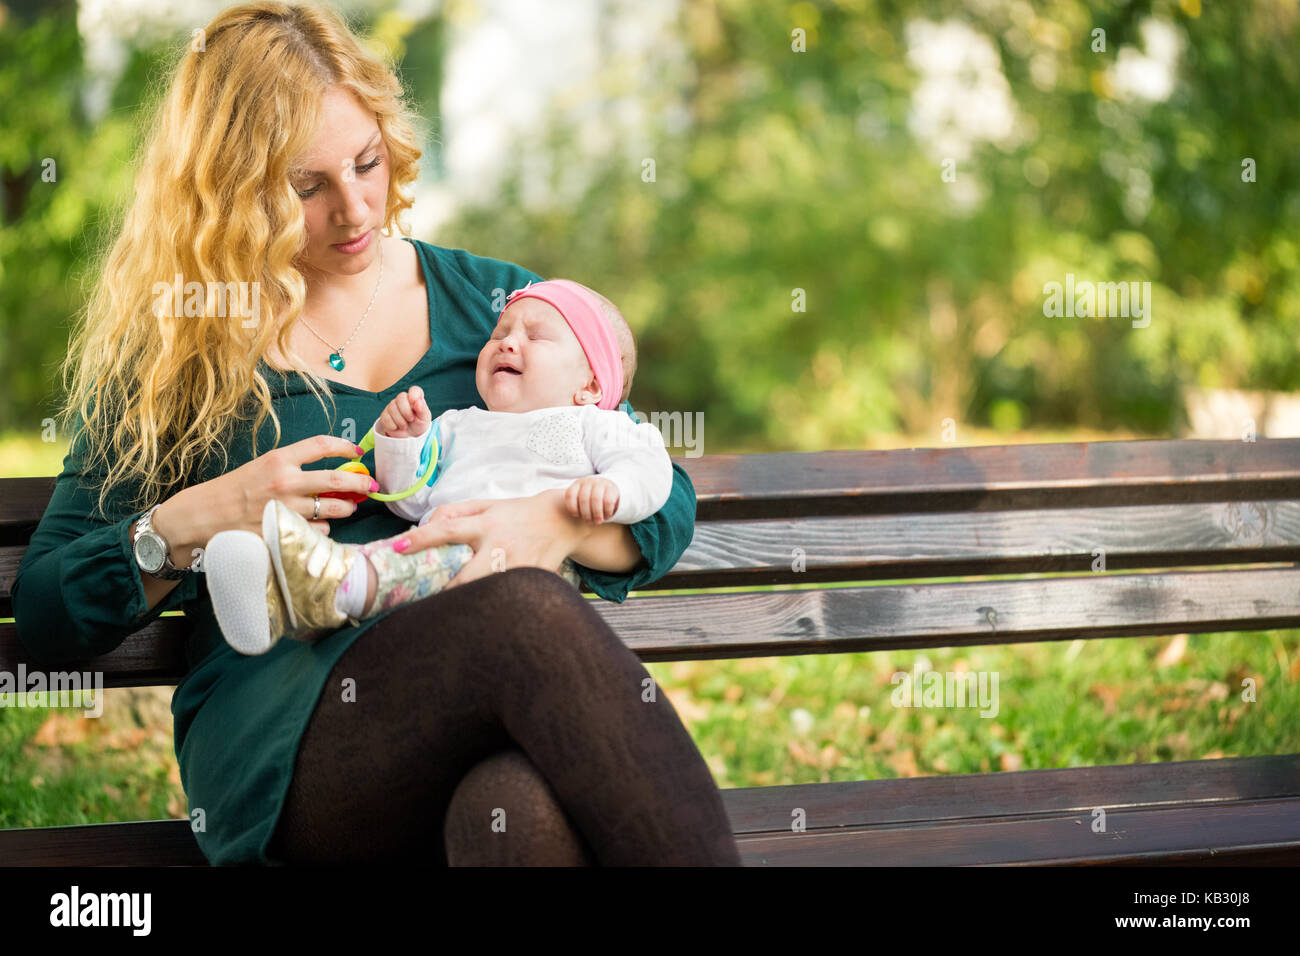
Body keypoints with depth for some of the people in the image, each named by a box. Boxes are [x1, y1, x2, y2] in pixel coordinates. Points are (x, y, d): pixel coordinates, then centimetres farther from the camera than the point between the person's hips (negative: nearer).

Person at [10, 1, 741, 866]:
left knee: (530, 812, -41)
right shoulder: (169, 351, 15)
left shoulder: (495, 300, 20)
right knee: (534, 612, -36)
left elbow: (668, 499, 16)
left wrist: (561, 526, -7)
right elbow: (44, 614, 13)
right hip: (282, 734, -1)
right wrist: (189, 523, -5)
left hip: (498, 716, 2)